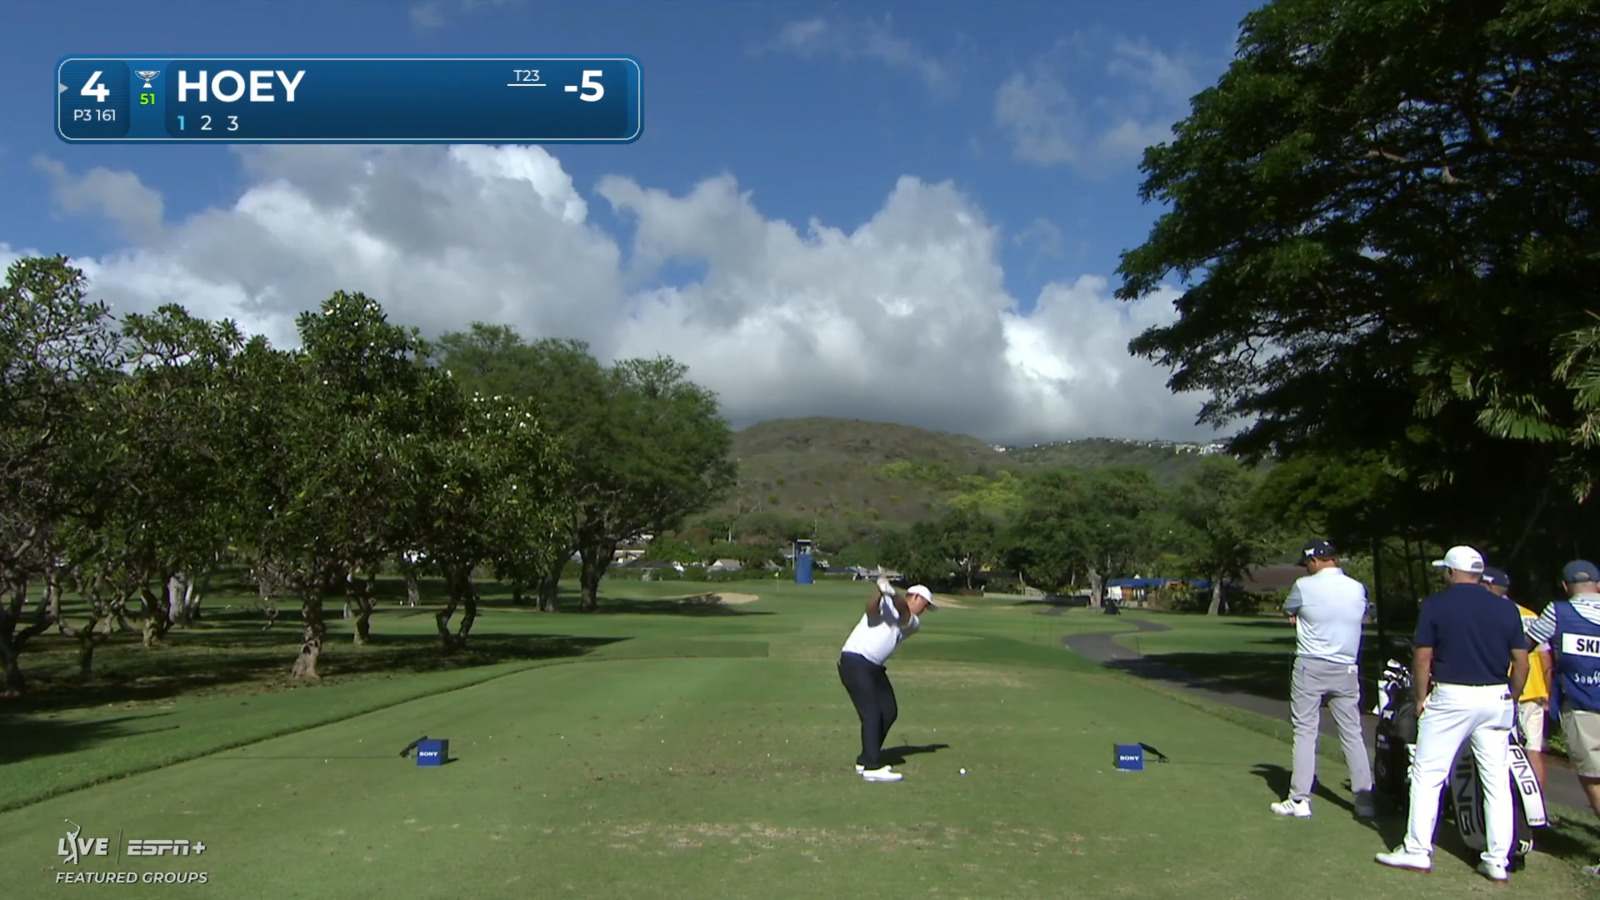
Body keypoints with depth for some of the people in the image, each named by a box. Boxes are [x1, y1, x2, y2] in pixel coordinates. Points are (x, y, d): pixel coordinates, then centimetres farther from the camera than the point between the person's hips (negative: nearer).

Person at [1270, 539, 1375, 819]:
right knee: (1352, 733, 10)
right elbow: (1363, 615, 17)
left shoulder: (1304, 586, -8)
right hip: (1345, 669, 4)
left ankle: (1300, 800, 1)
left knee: (1305, 732, 1)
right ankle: (1365, 800, 14)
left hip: (1310, 667, -3)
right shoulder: (1358, 588, 3)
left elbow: (1289, 613, 7)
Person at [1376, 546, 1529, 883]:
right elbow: (1521, 661, 6)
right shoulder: (1506, 609, 6)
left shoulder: (1435, 605, -4)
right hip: (1496, 698, 4)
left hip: (1451, 696, -4)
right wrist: (1511, 699, 18)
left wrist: (1421, 698, 5)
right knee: (1497, 782, 9)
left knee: (1427, 774, 2)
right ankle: (1498, 861, 12)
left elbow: (1422, 657, -5)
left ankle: (1417, 850, 4)